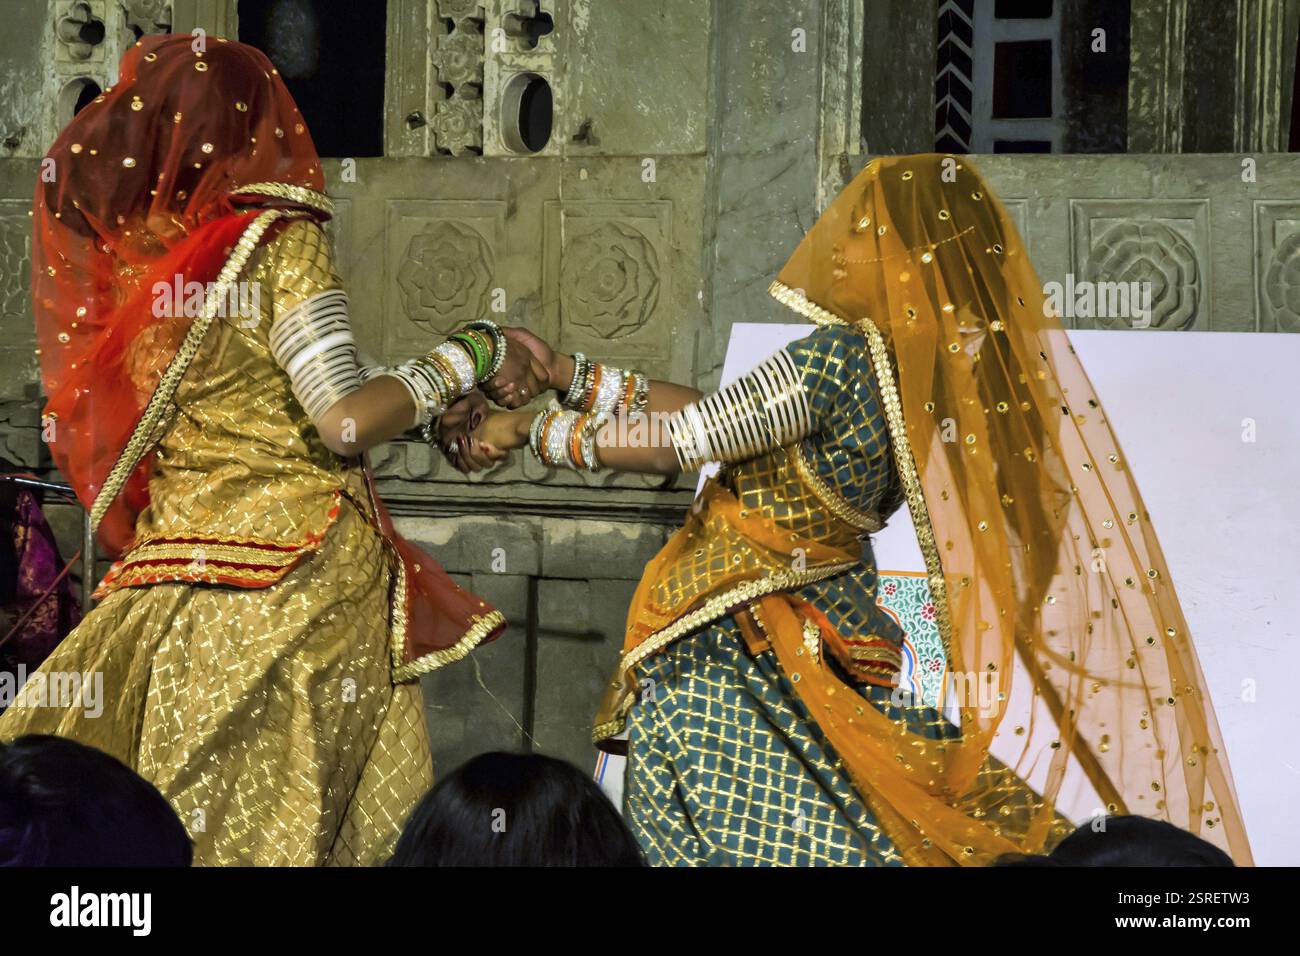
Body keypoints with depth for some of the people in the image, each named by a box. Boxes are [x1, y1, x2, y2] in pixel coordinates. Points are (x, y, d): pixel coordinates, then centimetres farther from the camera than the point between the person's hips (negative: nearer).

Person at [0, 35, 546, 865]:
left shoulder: (123, 260, 9)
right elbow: (345, 420, -15)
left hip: (170, 573, 5)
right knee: (274, 828, -1)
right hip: (300, 571, -5)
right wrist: (471, 357, 0)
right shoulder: (280, 242, -8)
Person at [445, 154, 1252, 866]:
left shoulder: (837, 358, -21)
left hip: (732, 651, -8)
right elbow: (722, 419, 10)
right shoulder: (927, 369, 5)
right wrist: (571, 377, 11)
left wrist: (533, 429, -1)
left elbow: (673, 444, -15)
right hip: (834, 631, 8)